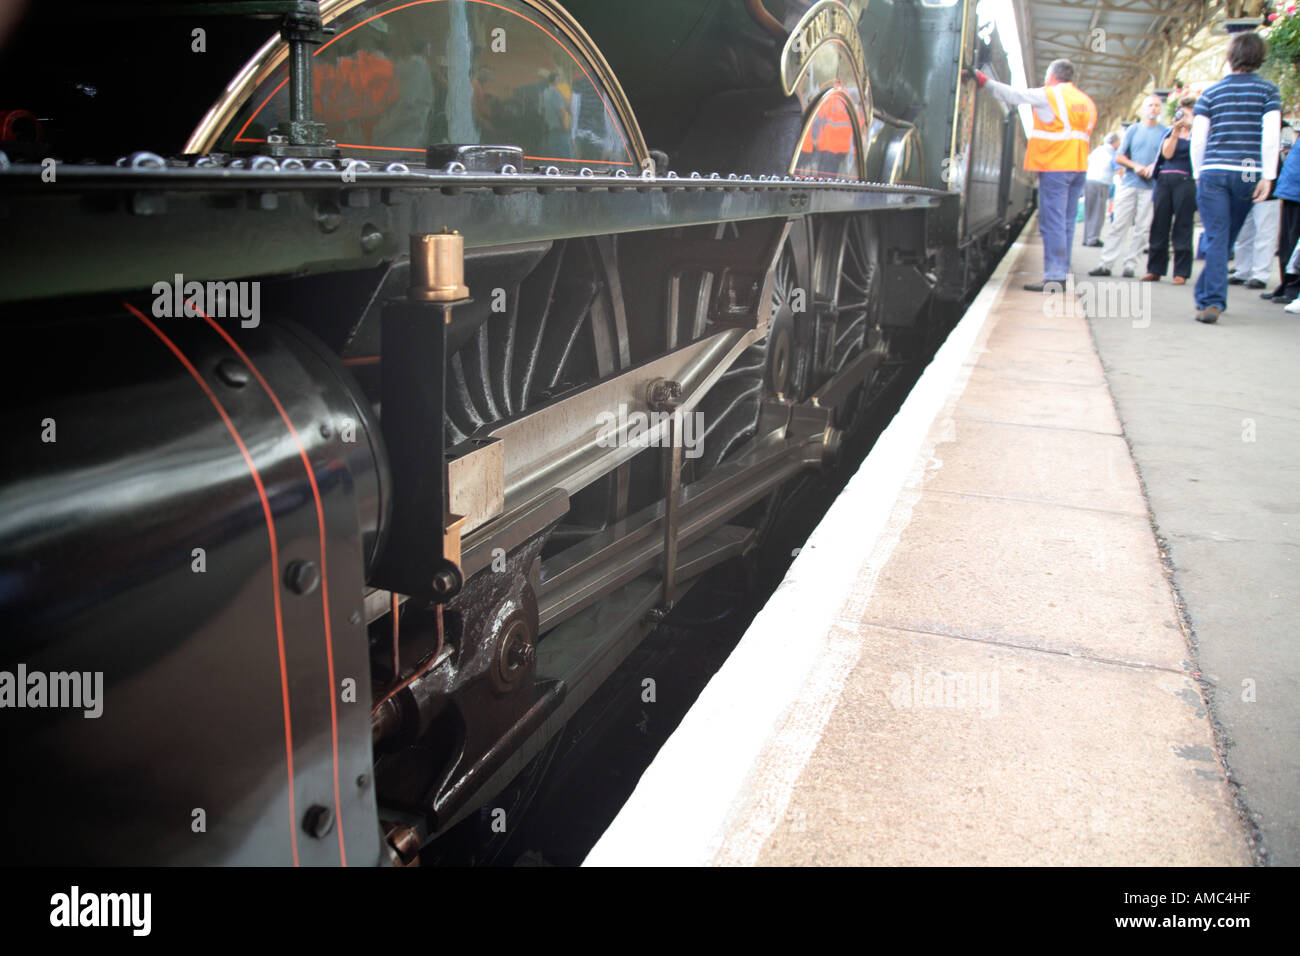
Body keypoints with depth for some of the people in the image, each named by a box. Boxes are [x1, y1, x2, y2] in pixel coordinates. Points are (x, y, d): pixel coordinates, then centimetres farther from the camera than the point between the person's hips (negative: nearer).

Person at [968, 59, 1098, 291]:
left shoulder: (1048, 95, -4)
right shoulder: (1087, 102, 17)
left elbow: (1013, 95, -2)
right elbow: (1083, 135, 18)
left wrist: (983, 81, 6)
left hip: (1054, 167, -7)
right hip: (1078, 167, 7)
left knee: (1052, 222, -9)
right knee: (1067, 222, 9)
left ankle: (1054, 277, -14)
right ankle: (1062, 273, 11)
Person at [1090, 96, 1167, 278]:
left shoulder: (1165, 132, 6)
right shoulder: (1134, 129, 12)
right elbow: (1119, 157, 8)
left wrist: (1154, 166, -18)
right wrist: (1135, 166, -8)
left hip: (1150, 187, -1)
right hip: (1128, 184, 1)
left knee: (1142, 228, -2)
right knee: (1118, 224, -2)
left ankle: (1130, 264, 3)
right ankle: (1105, 263, -2)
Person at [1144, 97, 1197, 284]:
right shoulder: (1169, 131, 14)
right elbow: (1167, 153, 1)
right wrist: (1176, 131, -8)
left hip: (1185, 181, -3)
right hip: (1164, 180, 3)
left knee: (1182, 227, -3)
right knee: (1159, 225, 4)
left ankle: (1181, 272, 0)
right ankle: (1155, 270, 11)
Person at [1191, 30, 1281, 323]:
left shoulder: (1211, 93, 6)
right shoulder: (1268, 91, 4)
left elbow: (1198, 138, 3)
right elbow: (1271, 135, -6)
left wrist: (1198, 175, 13)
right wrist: (1267, 176, -4)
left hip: (1213, 172, 0)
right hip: (1247, 173, 0)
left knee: (1216, 239, -3)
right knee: (1227, 238, 13)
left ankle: (1211, 302, -14)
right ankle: (1207, 294, 23)